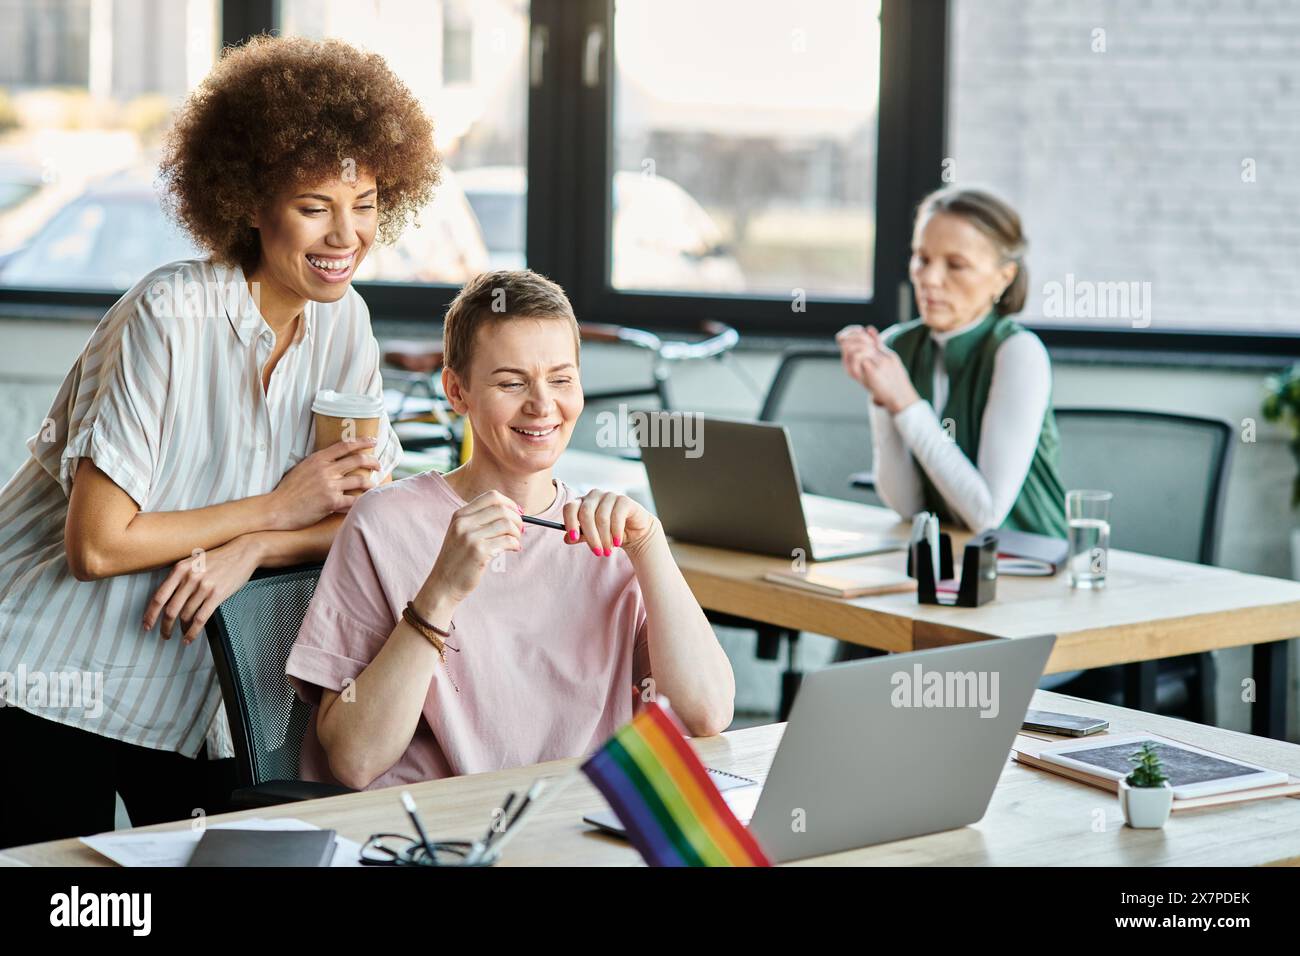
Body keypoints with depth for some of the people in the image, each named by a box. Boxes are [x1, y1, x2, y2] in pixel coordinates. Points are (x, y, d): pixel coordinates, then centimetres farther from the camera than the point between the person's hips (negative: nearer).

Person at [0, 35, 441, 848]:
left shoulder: (341, 319, -1)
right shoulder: (172, 316, -21)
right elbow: (96, 544, -22)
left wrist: (250, 550, -19)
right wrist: (277, 509, -16)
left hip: (194, 685, 6)